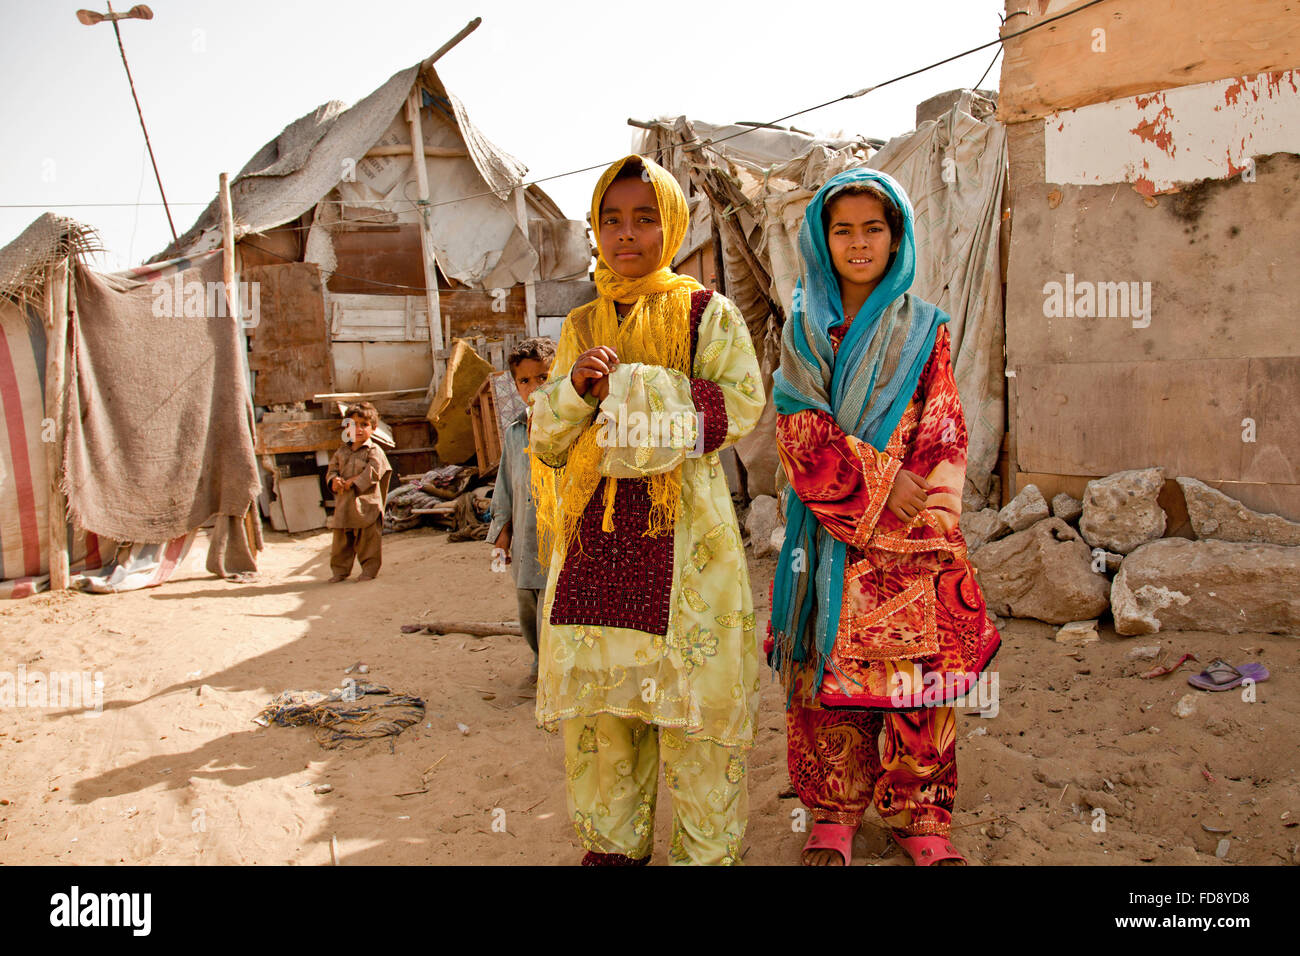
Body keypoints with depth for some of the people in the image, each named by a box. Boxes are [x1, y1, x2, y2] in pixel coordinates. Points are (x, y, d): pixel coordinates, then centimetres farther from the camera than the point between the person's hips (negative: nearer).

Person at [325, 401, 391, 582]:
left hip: (366, 502, -5)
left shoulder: (374, 451, -4)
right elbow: (332, 469, 13)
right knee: (341, 540, 11)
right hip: (344, 503, 5)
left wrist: (353, 482, -19)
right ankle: (340, 570, 21)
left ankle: (369, 570, 12)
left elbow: (373, 472, -15)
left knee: (369, 539, 1)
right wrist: (334, 480, -10)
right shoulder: (342, 451, 14)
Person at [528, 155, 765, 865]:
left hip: (683, 528, -4)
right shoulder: (580, 327, 15)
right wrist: (576, 387, -11)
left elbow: (741, 402, -11)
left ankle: (706, 850, 16)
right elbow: (544, 438, 10)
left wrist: (624, 386, -14)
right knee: (595, 699, 8)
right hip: (594, 536, 4)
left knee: (689, 695, -2)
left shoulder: (706, 313, 4)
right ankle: (613, 841, 26)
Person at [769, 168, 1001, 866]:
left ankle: (918, 816, 16)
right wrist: (885, 481, -13)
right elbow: (801, 429, -3)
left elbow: (942, 434, 4)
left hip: (912, 533, 0)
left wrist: (920, 504, -13)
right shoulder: (803, 329, 9)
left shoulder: (926, 330, 11)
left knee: (919, 673, 0)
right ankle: (834, 814, 17)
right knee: (829, 670, 2)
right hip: (828, 533, 0)